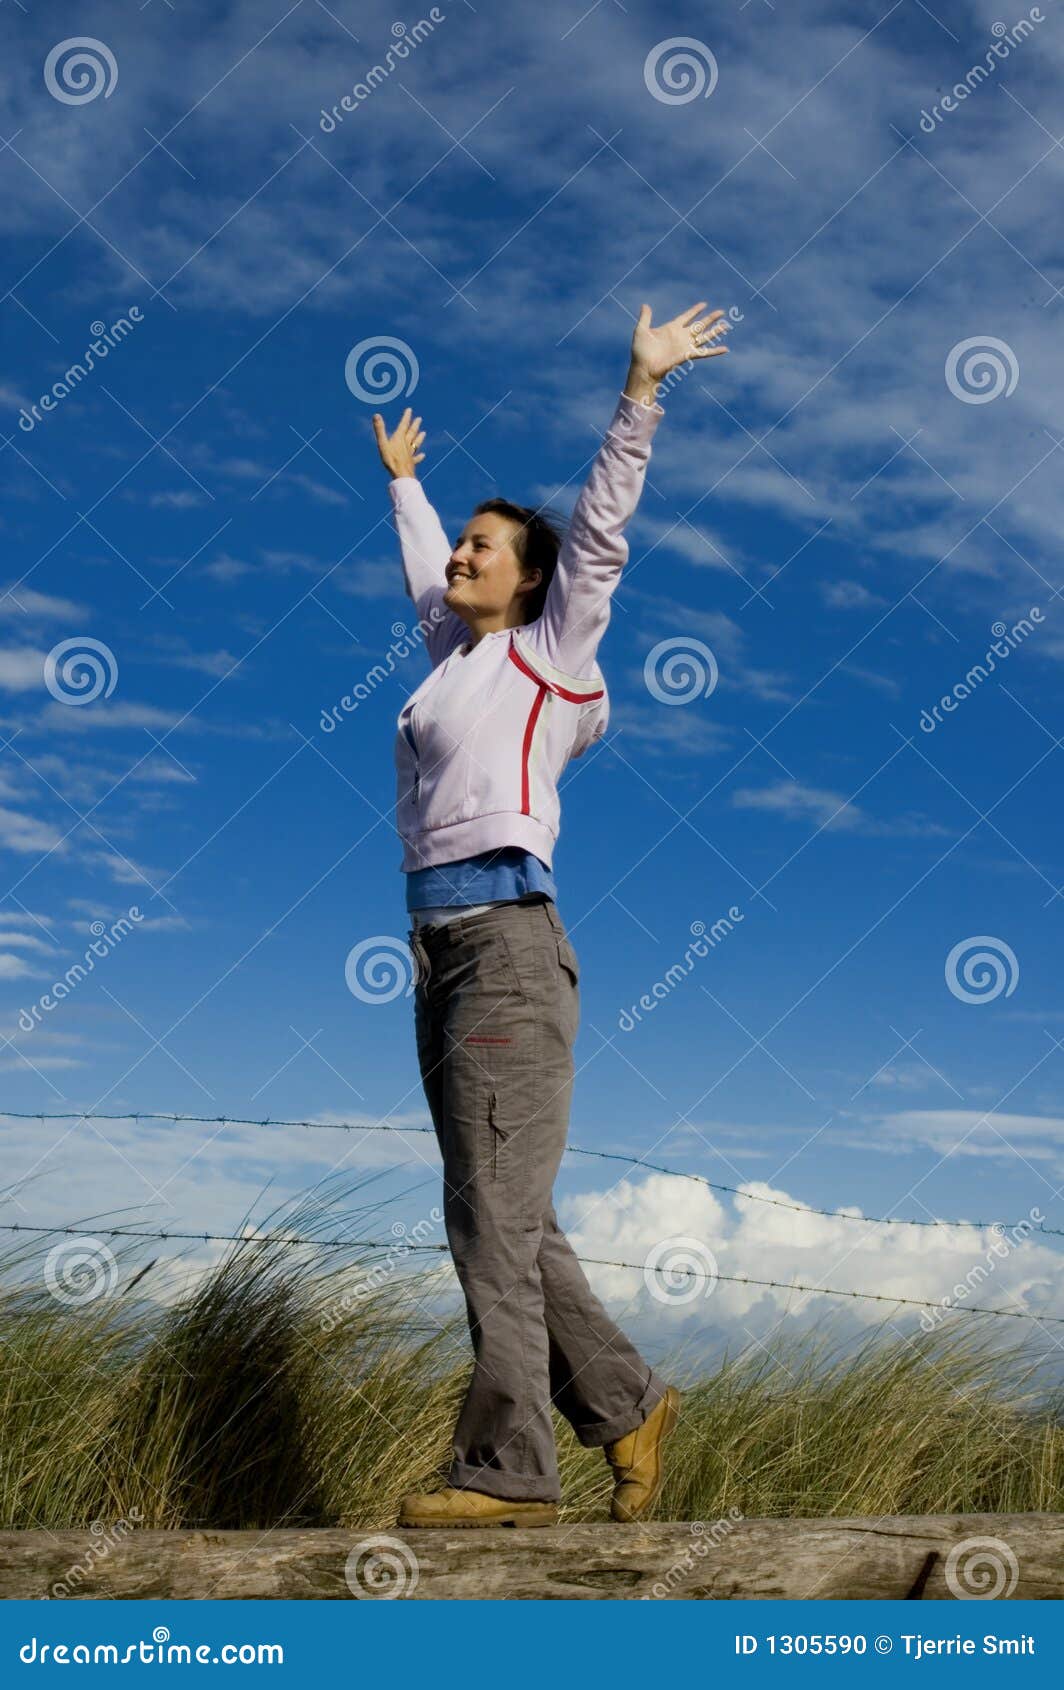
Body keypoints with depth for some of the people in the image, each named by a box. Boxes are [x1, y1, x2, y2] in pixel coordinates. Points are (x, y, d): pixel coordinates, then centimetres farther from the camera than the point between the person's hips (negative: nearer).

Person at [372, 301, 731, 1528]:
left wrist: (642, 388, -5)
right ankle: (625, 1405, 17)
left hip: (506, 941, -8)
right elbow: (424, 569, 40)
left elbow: (601, 524, -2)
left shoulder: (546, 648, 5)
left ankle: (506, 1470, -7)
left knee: (495, 1212, -10)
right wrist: (402, 478, 53)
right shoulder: (453, 651, 22)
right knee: (500, 1216, 7)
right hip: (441, 952, 8)